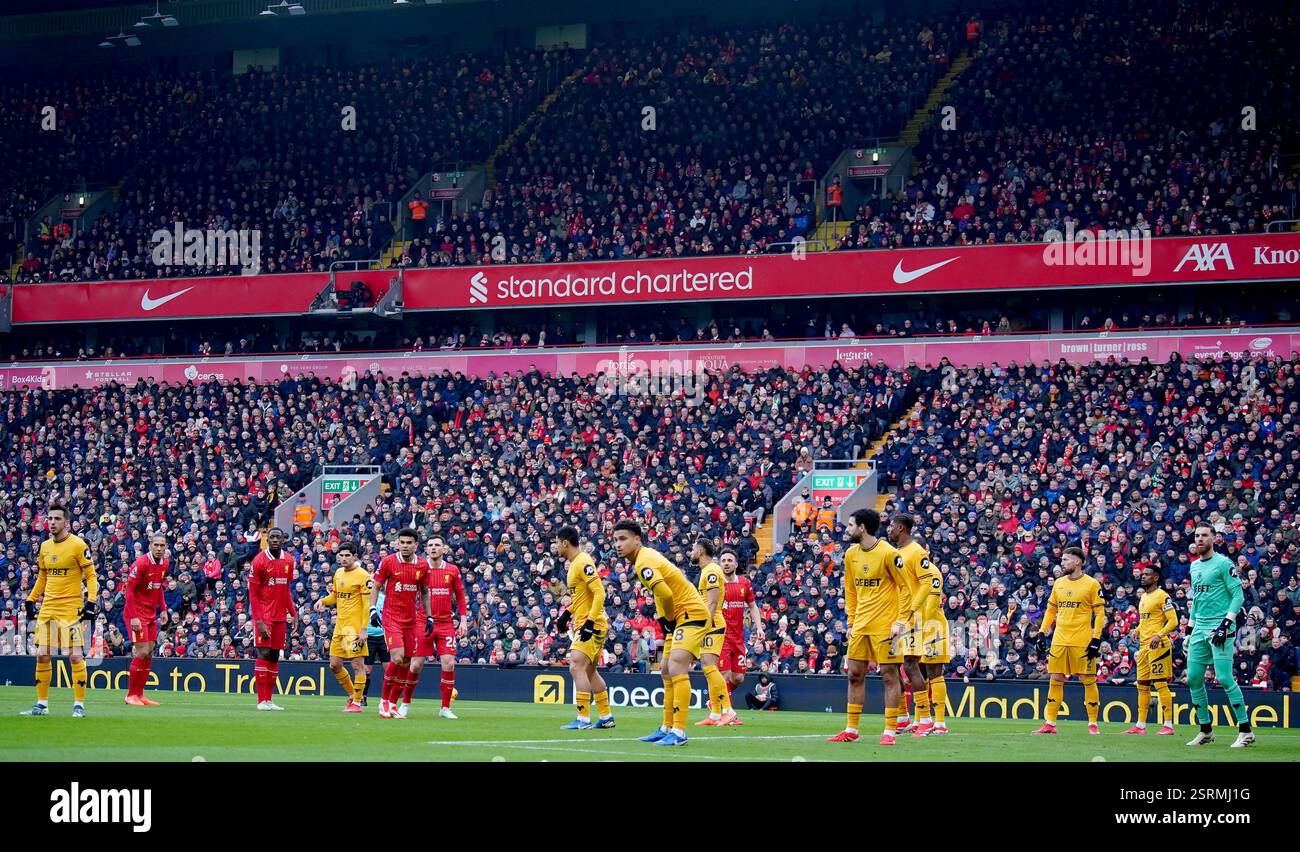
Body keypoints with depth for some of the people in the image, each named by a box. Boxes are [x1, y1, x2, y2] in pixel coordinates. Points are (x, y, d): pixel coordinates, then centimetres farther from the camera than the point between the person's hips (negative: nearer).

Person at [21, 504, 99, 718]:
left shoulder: (77, 545, -7)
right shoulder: (45, 547, 12)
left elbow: (91, 576, -6)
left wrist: (90, 602, -17)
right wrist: (31, 600, 16)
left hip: (71, 609, -6)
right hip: (47, 609, 6)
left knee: (75, 656, -8)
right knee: (42, 656, 5)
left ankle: (79, 705, -2)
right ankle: (42, 704, 13)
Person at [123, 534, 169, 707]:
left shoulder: (165, 563, 6)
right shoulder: (141, 563, -17)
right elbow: (129, 590, -17)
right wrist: (133, 617, -21)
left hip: (151, 613, 8)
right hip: (137, 613, -8)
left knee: (149, 653, 8)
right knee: (142, 652, -12)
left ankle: (139, 694, 14)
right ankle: (131, 695, -3)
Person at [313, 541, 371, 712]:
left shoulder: (363, 576, -11)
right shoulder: (338, 573, 12)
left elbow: (368, 604, -13)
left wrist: (364, 629, -18)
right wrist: (323, 601, 4)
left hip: (355, 627, -8)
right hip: (340, 626, 8)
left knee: (358, 664, -6)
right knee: (335, 665, 10)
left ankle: (357, 703, 1)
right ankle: (352, 695, 26)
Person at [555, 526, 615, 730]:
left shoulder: (583, 563, -16)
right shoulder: (575, 563, 14)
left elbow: (599, 593, -22)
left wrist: (590, 622, -26)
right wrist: (568, 613, 19)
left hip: (592, 626, -10)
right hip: (586, 625, 10)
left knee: (576, 667, -15)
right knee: (589, 671, 15)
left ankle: (583, 719, -17)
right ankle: (606, 717, 21)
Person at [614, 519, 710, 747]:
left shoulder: (644, 563, -20)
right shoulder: (646, 555, 10)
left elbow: (665, 594, -33)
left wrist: (669, 620, -15)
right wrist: (667, 621, 12)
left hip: (691, 613, -11)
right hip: (679, 617, 11)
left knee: (676, 667, -22)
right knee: (666, 671, 16)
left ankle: (679, 732, -26)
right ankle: (667, 728, 25)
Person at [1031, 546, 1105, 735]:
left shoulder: (1092, 584, -3)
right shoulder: (1059, 583, 13)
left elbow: (1100, 613, -5)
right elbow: (1051, 610, 19)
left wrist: (1096, 639, -12)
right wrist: (1042, 633, 10)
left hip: (1082, 642, -5)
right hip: (1060, 640, 5)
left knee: (1088, 680, -2)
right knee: (1056, 680, 4)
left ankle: (1093, 724, 6)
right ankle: (1050, 724, 8)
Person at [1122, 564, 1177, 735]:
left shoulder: (1162, 596, -9)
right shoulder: (1143, 597, 18)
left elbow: (1173, 621, -14)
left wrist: (1159, 635, -25)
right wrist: (1137, 631, 11)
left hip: (1158, 645, -9)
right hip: (1143, 645, 9)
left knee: (1161, 684, -10)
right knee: (1142, 685, 10)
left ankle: (1168, 725, -8)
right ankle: (1140, 726, 15)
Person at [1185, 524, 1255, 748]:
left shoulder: (1223, 563, -6)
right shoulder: (1195, 566, 17)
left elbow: (1238, 595, -10)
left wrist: (1227, 623, -18)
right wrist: (1189, 629, 20)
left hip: (1220, 627, -8)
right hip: (1200, 629, 8)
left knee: (1225, 678, -15)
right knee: (1193, 679, 4)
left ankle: (1246, 731, -9)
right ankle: (1206, 731, 15)